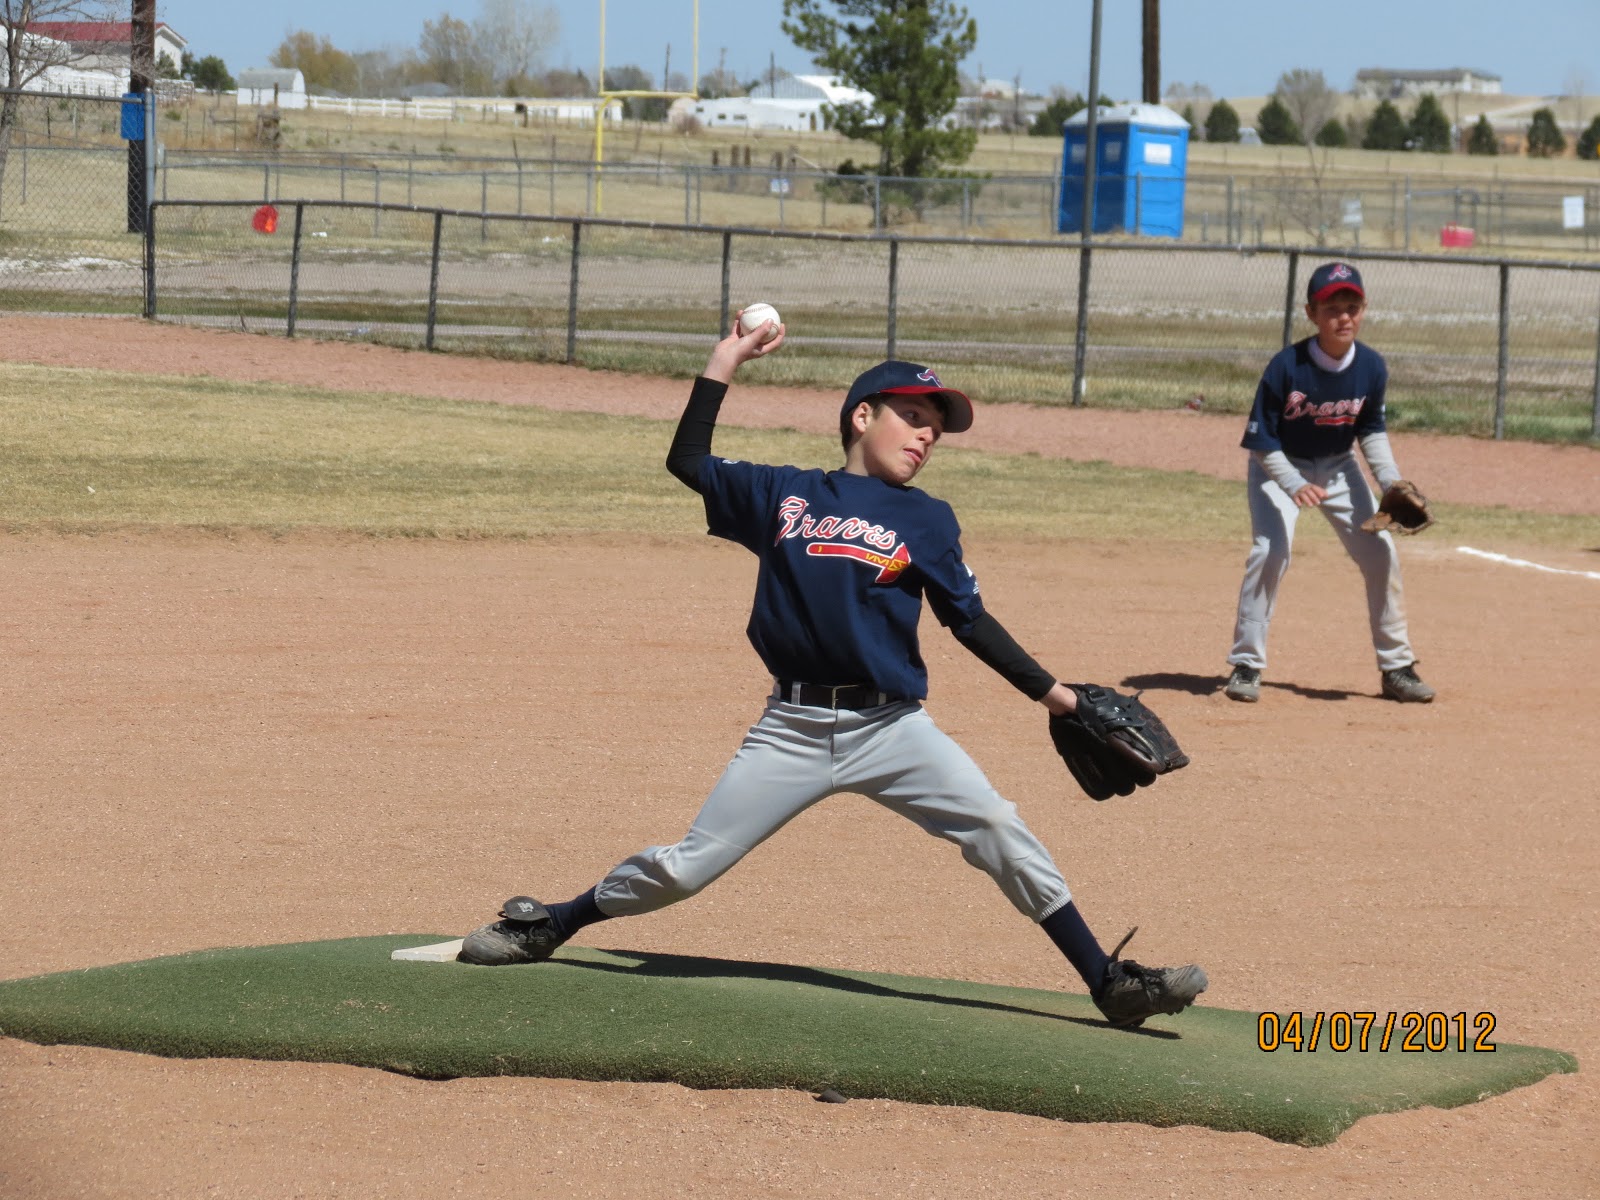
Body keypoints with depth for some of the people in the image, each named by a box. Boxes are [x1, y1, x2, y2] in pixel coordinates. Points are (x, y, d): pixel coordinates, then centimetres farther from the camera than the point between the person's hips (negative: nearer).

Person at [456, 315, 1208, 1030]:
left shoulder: (928, 520, 9)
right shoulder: (782, 495, 10)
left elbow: (970, 622, 11)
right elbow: (688, 461, 12)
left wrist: (1050, 692, 5)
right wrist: (725, 364, 10)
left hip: (893, 727, 0)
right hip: (793, 731, 0)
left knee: (1000, 832, -14)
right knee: (686, 867, 0)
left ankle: (1108, 983, -8)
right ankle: (546, 929, 20)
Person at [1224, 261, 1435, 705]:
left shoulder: (1371, 367, -16)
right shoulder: (1286, 367, -29)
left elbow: (1371, 431, 2)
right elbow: (1261, 440, -22)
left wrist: (1392, 484, -10)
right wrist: (1295, 486, -35)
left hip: (1337, 467, 4)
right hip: (1280, 467, -4)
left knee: (1381, 552, -1)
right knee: (1270, 551, -23)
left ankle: (1396, 667, 12)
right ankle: (1246, 665, -11)